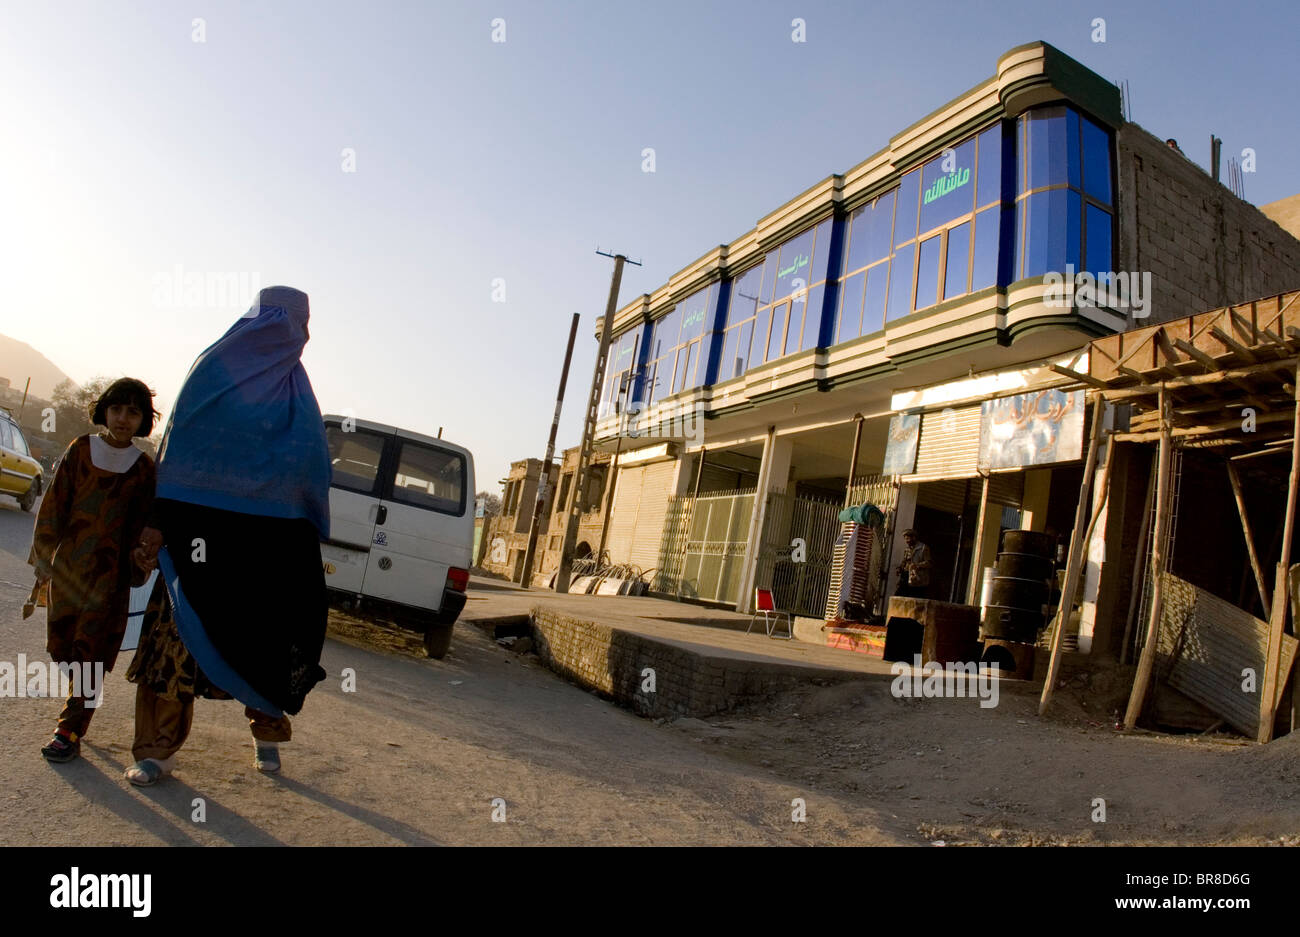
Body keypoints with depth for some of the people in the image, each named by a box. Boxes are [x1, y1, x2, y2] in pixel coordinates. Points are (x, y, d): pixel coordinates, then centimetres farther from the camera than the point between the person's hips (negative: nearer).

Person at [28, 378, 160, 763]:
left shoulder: (143, 467, -1)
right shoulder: (80, 450, 1)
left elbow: (142, 526, 3)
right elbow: (53, 506, 1)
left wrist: (137, 569, -1)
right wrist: (44, 557, -2)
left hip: (110, 572, -2)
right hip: (67, 564, 2)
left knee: (89, 654, -2)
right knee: (61, 646, 11)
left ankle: (70, 732, 5)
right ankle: (78, 697, 38)